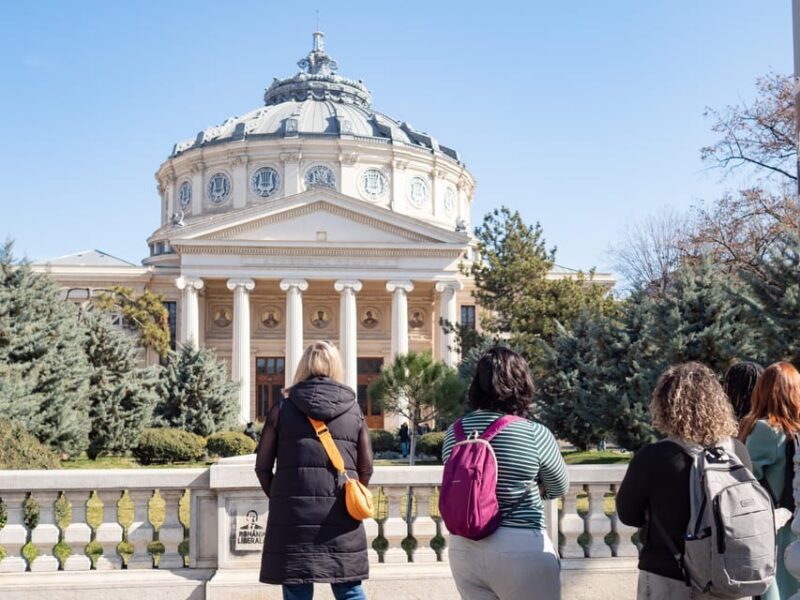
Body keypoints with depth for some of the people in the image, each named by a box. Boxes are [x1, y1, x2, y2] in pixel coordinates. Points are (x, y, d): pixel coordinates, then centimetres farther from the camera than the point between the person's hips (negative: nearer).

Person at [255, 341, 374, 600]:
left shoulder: (283, 408, 3)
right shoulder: (353, 409, 6)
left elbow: (262, 466, 3)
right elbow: (366, 467, 6)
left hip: (293, 514, -1)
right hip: (341, 516, 1)